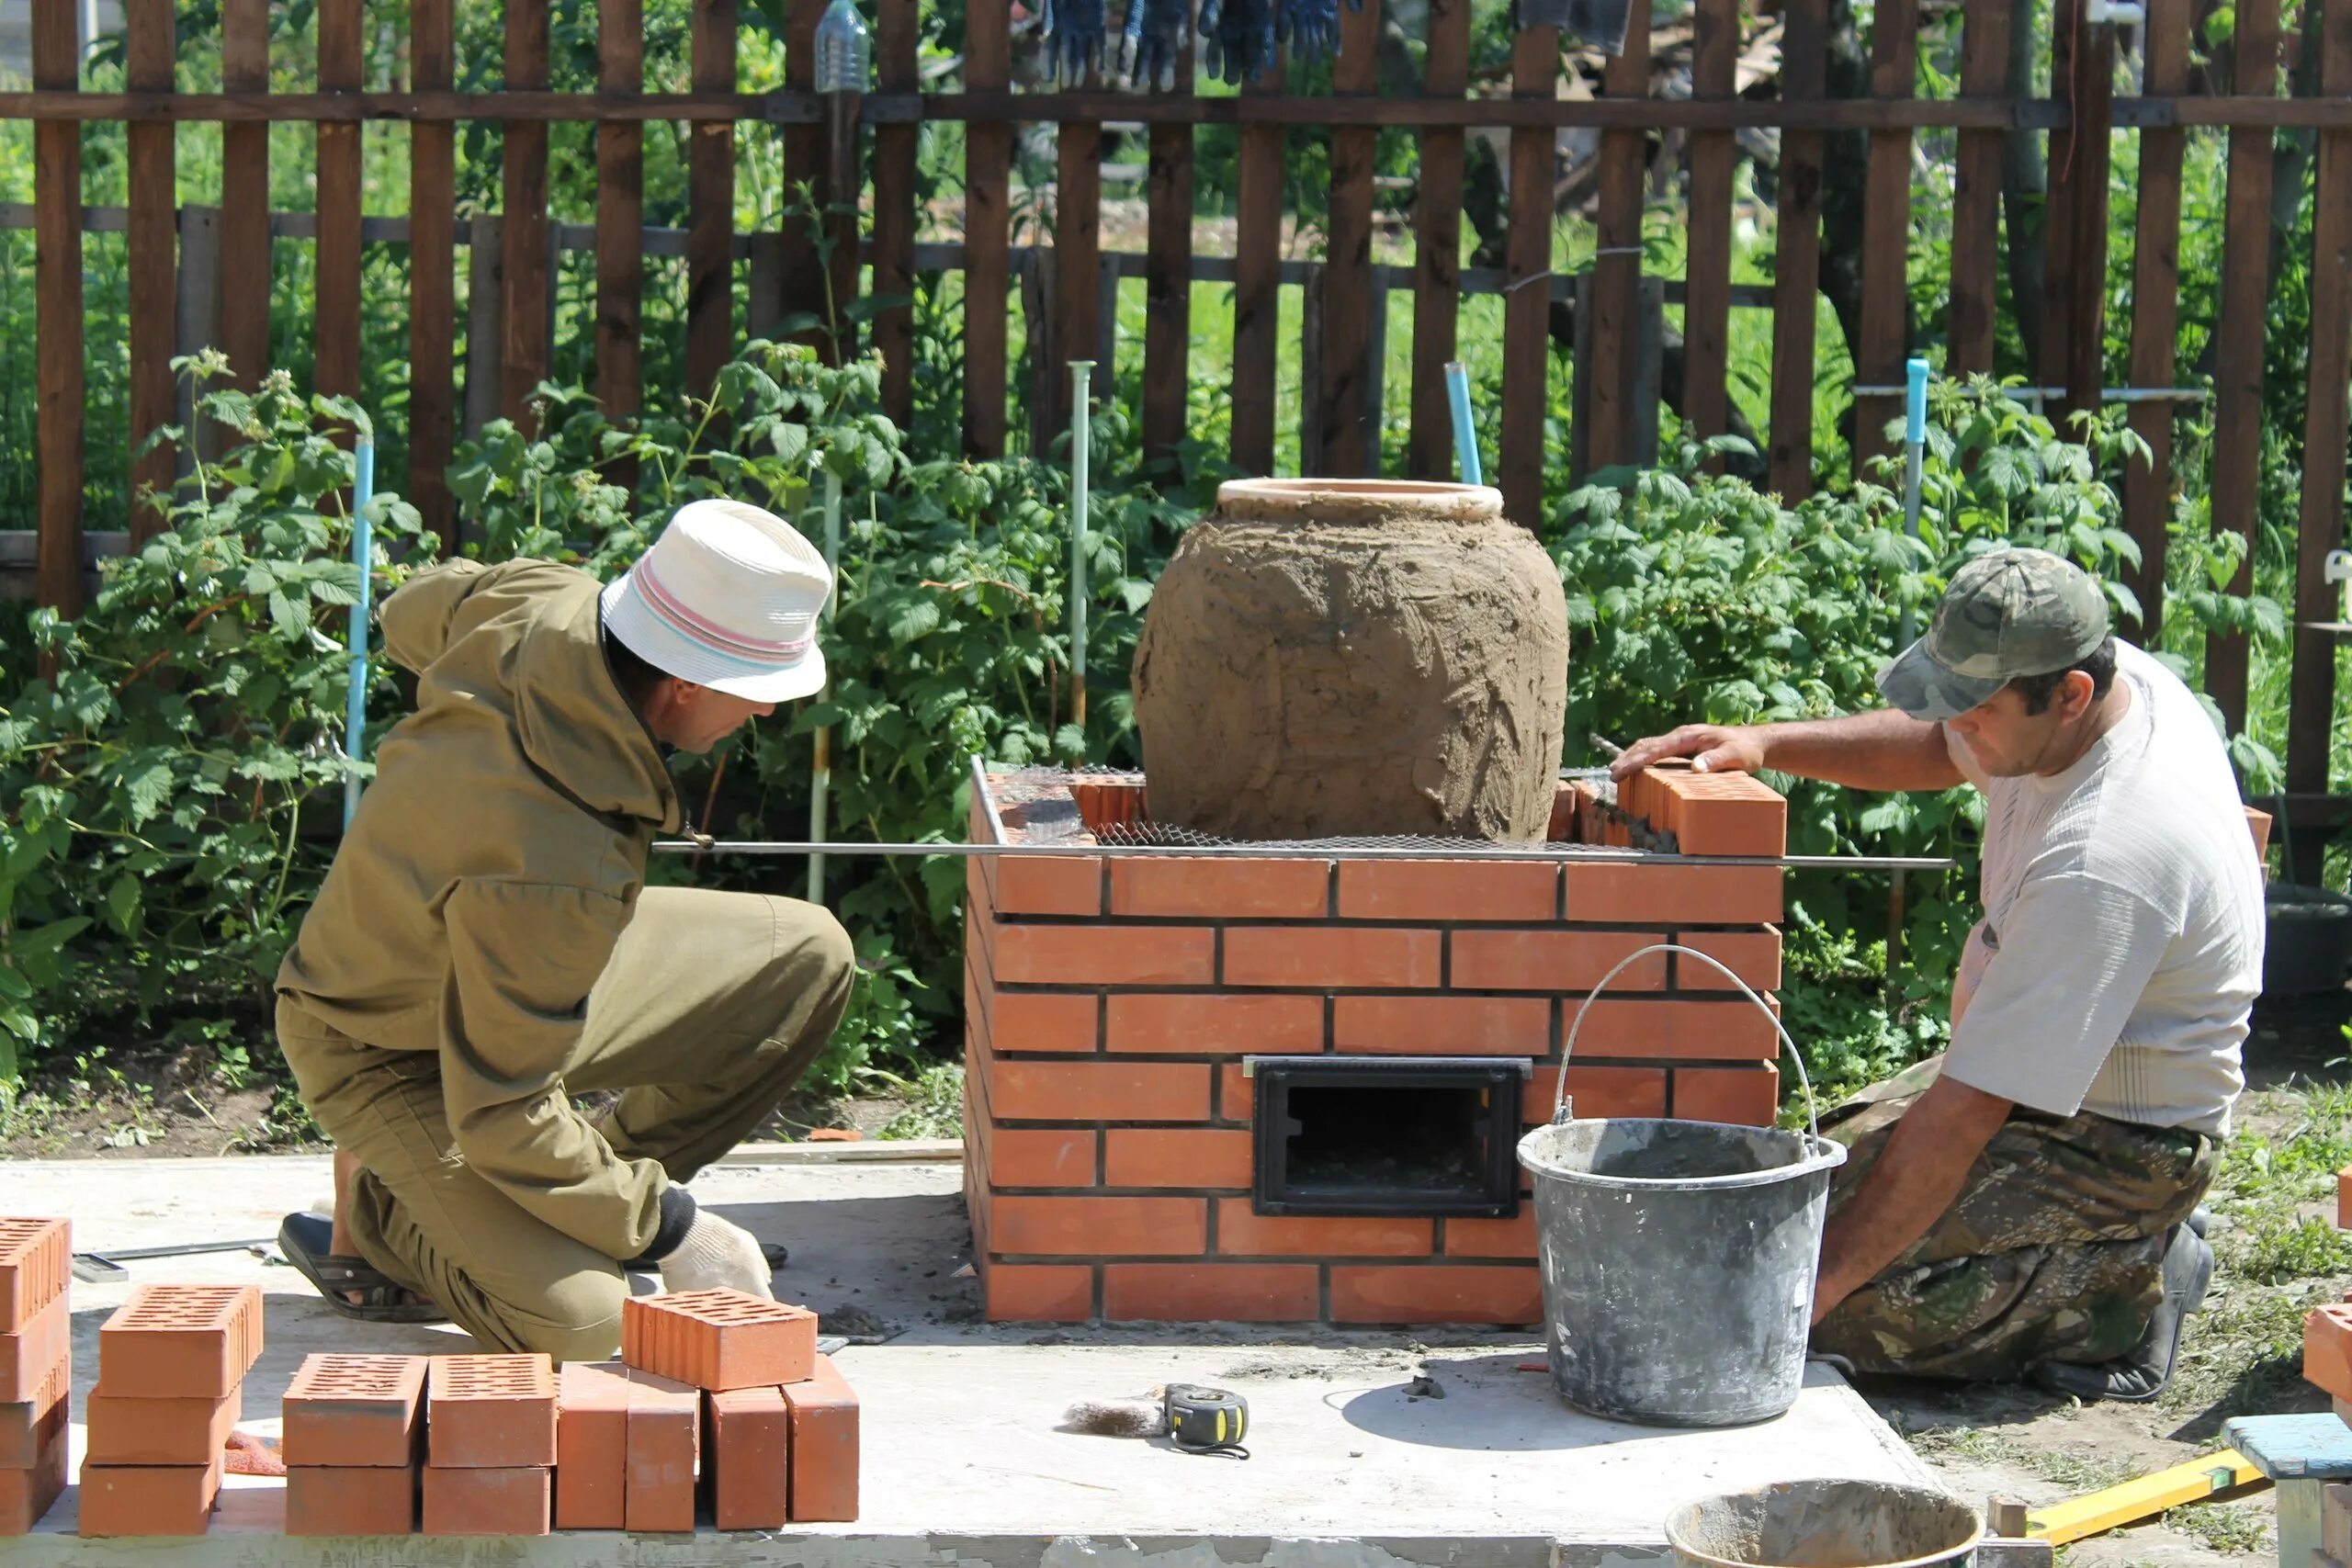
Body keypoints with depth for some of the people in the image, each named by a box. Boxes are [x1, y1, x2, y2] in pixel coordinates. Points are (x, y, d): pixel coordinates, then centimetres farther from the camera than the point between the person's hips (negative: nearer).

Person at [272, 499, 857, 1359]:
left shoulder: (543, 600, -22)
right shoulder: (551, 872, -42)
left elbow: (412, 617, 5)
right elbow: (500, 1116, -32)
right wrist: (666, 1229, -21)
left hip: (531, 967, 9)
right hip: (393, 1051, -9)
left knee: (808, 957, -1)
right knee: (572, 1320, -25)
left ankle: (611, 1174, 12)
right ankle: (372, 1213, 5)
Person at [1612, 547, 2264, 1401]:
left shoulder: (2102, 865, -34)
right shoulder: (2117, 681, -8)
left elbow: (1966, 1114, -31)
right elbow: (1931, 748, 15)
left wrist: (1824, 1280, -25)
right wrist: (1763, 743, 0)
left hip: (2117, 1145, -10)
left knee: (1853, 1306, -22)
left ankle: (2121, 1292, -4)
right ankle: (2128, 1240, 13)